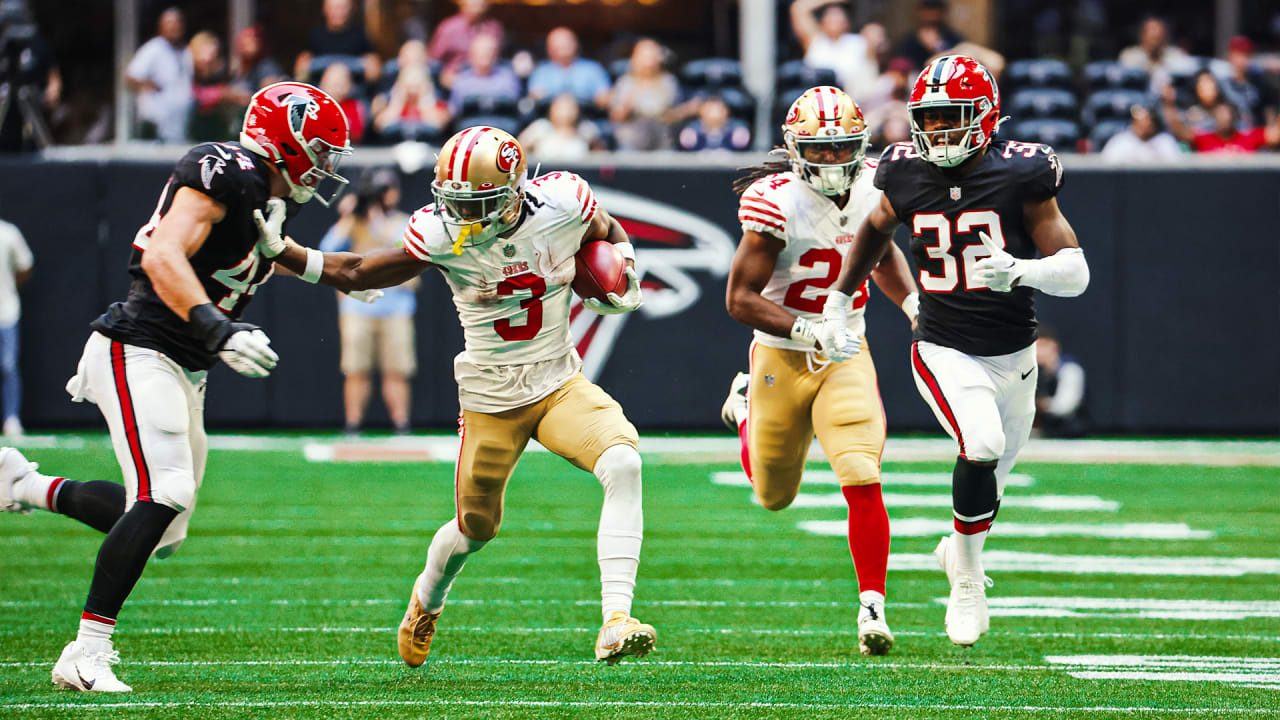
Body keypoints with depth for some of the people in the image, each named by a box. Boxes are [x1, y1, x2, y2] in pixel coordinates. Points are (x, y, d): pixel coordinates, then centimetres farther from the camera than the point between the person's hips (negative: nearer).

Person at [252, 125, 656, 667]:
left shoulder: (561, 205, -16)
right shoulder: (441, 235, -18)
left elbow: (609, 233, 9)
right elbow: (356, 274, -6)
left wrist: (623, 281, -9)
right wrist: (276, 251, -14)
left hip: (560, 384, 0)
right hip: (491, 399, 0)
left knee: (623, 465, -27)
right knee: (476, 528, 13)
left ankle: (616, 622, -29)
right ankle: (427, 598, 49)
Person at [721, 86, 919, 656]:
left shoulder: (872, 187, -4)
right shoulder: (776, 202, -21)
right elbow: (740, 299, -20)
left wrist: (911, 300, 1)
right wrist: (808, 330, -31)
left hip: (846, 357, 2)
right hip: (781, 356, -2)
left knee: (863, 484, -18)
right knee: (774, 497, 18)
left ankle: (872, 608, -10)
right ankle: (747, 404, 49)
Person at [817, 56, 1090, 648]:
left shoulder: (1019, 176, -13)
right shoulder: (909, 177, -5)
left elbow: (1076, 273, -16)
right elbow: (876, 229, 19)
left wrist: (1019, 272, -35)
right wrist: (838, 300, 17)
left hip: (1013, 355, 1)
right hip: (944, 351, -1)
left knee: (995, 469, 15)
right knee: (983, 447, -26)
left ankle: (963, 548, 48)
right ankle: (967, 578, -7)